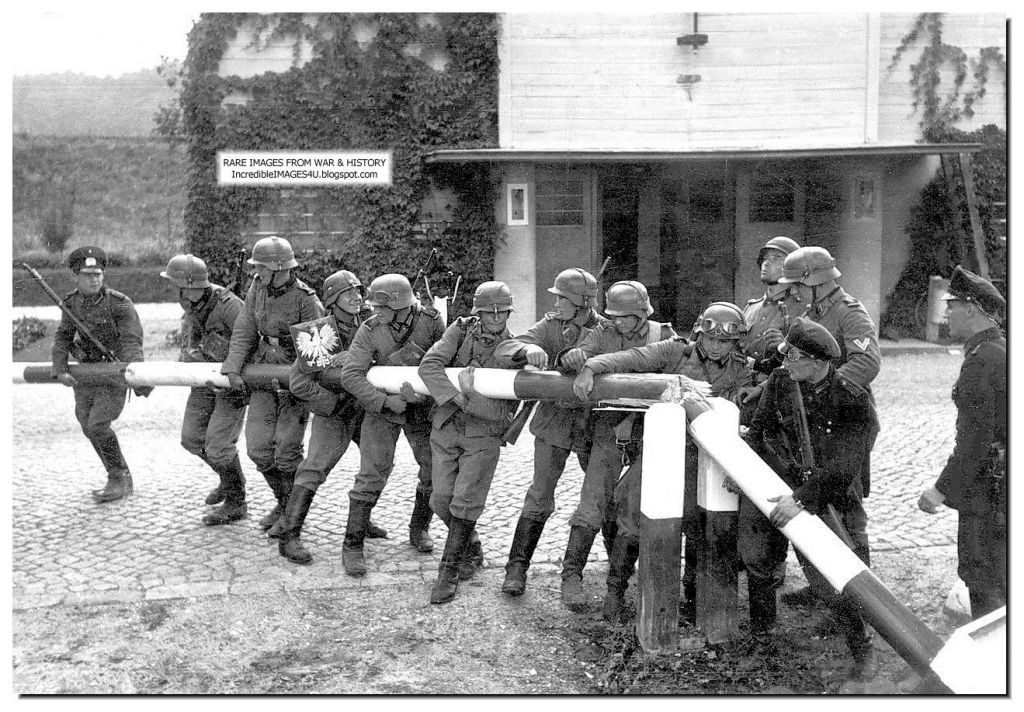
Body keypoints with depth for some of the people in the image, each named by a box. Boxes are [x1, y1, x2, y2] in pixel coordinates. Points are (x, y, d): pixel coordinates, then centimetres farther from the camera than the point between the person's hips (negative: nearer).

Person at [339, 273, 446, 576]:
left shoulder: (431, 320, -16)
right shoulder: (370, 330, -19)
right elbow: (350, 374, -22)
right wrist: (384, 401, -30)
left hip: (423, 407, 2)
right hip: (382, 407, -2)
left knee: (435, 469, 6)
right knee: (372, 473, -9)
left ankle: (419, 529, 30)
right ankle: (352, 545, 1)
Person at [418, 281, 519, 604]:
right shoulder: (461, 330, -4)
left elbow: (503, 411, -14)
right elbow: (428, 365, -17)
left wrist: (472, 396, -30)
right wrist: (455, 397, -28)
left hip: (483, 435, -3)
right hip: (446, 428, 3)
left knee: (465, 502, -8)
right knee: (441, 499, 5)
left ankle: (449, 573, 3)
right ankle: (472, 551, 30)